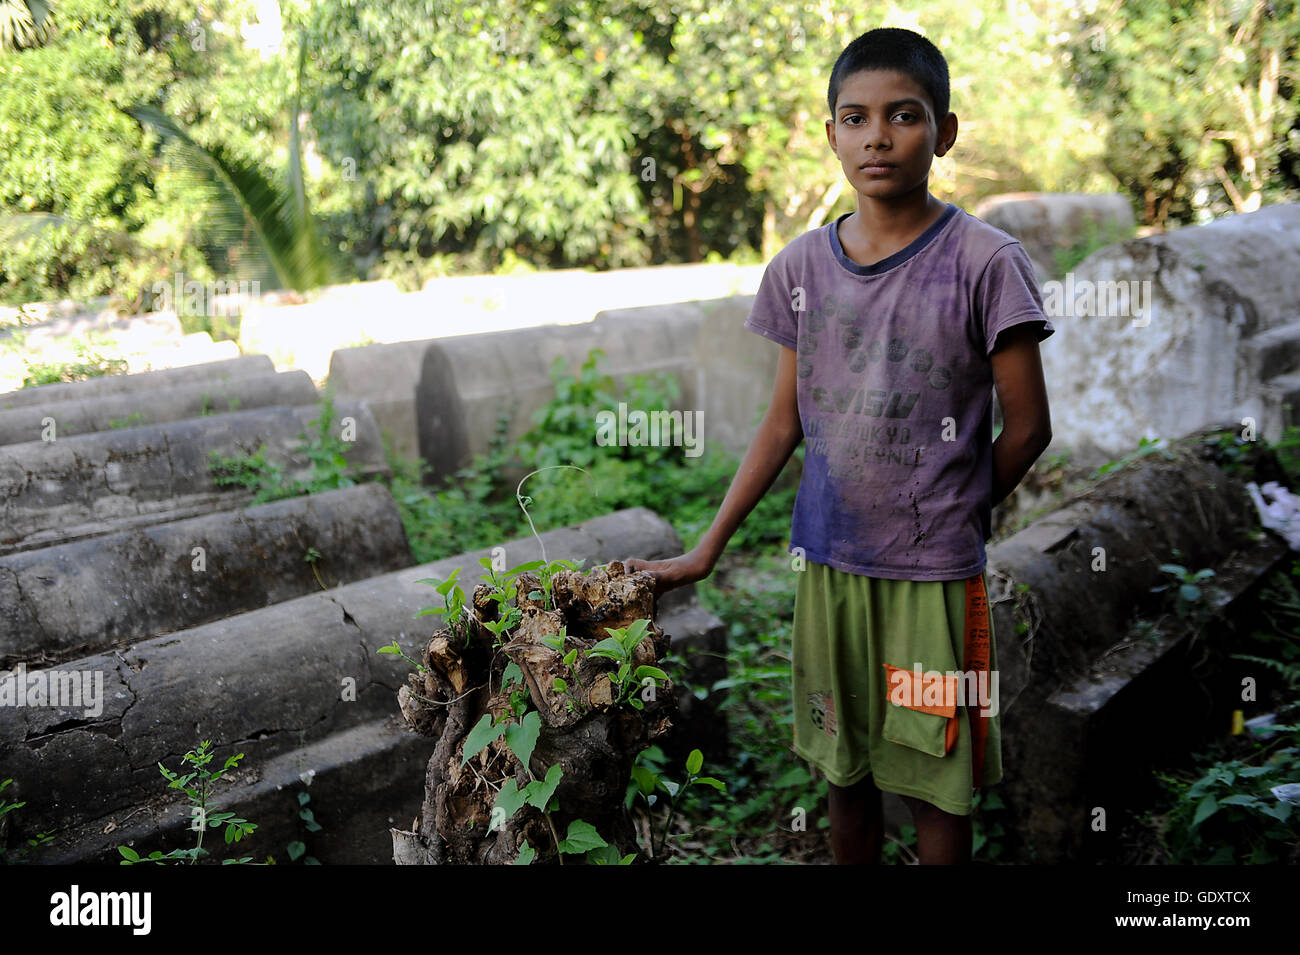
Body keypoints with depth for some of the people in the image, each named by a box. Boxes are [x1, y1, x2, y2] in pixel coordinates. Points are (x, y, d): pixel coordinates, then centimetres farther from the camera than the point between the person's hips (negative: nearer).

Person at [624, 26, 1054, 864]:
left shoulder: (984, 261, -10)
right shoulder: (802, 266, 2)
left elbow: (1028, 427, -5)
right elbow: (785, 423, 7)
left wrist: (950, 515, 3)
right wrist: (706, 551, 8)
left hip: (935, 574, -3)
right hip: (826, 565, 4)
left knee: (935, 785, 8)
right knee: (844, 773, 17)